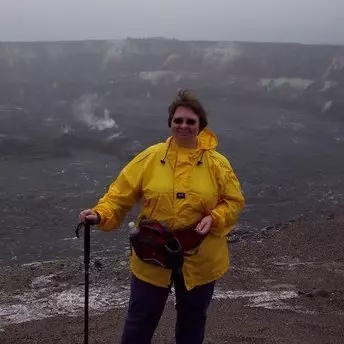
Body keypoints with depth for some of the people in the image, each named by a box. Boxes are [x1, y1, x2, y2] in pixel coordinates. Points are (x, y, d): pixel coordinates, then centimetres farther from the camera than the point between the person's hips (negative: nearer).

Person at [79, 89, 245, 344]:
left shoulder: (217, 163, -5)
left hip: (199, 260, 1)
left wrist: (214, 219, -18)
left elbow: (234, 202, 0)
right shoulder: (150, 157, -6)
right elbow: (121, 193, -6)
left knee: (192, 321, 20)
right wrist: (100, 214, -22)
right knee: (140, 320, 12)